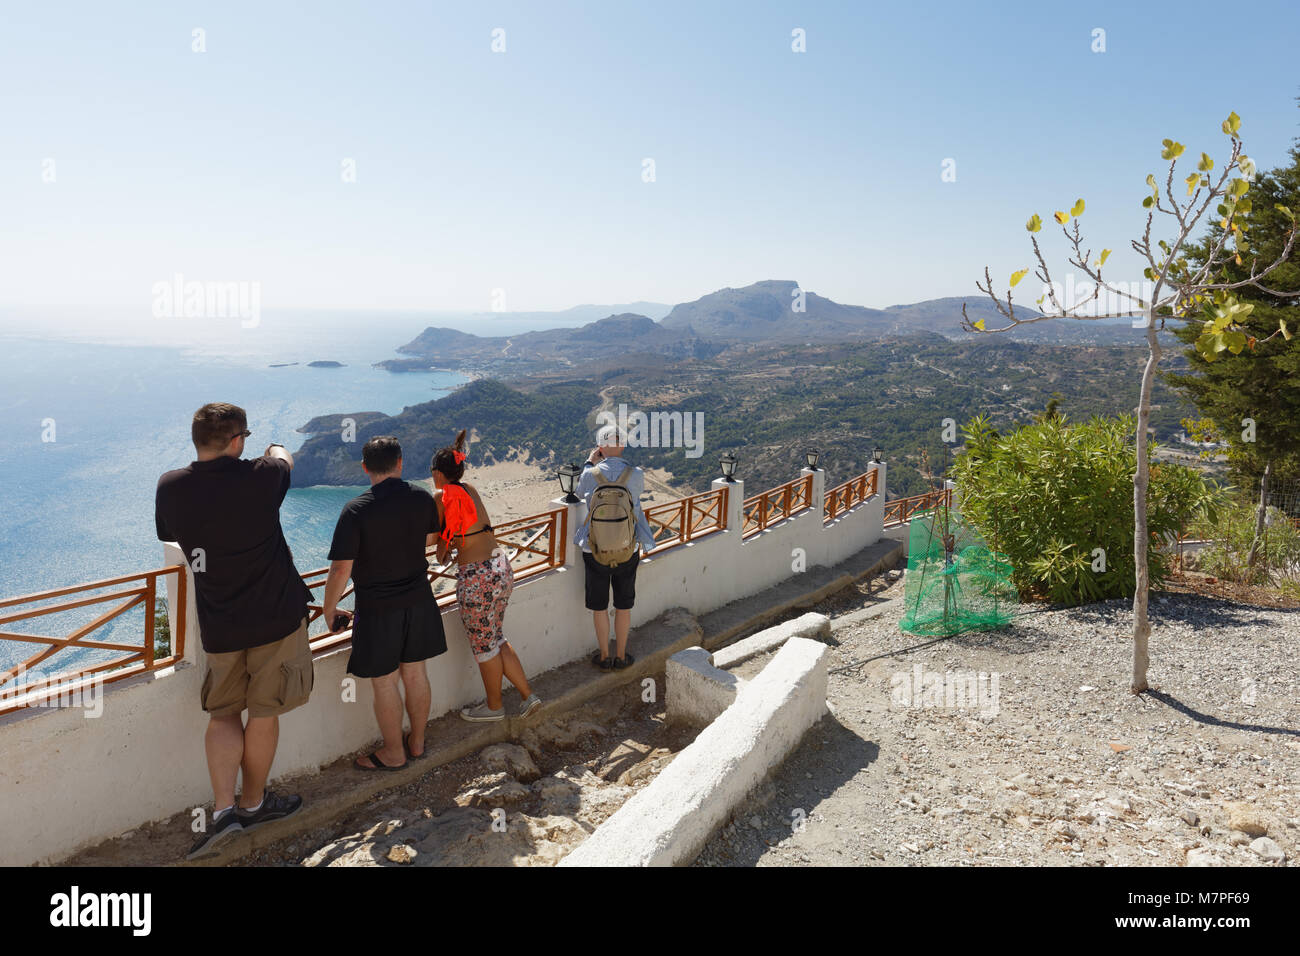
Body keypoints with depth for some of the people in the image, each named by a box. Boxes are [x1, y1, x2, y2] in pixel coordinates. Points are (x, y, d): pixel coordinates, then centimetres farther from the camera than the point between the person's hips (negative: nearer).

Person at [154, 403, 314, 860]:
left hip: (218, 624, 3)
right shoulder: (258, 478, -16)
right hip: (275, 615, -3)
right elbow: (285, 460, 9)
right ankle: (253, 803, 28)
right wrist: (276, 450, 33)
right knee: (263, 712, 12)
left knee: (223, 712, 19)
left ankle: (223, 807, 9)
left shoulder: (170, 488, -7)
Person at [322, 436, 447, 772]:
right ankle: (416, 743, 32)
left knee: (384, 683, 9)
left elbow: (341, 569, -18)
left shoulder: (356, 510, -18)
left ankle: (394, 754, 23)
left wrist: (329, 608, -2)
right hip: (418, 601, 5)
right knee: (415, 673, 17)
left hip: (377, 608, -5)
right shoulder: (422, 498, -5)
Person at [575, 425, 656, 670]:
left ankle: (604, 657, 28)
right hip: (628, 553, 1)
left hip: (594, 553, 0)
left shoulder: (590, 474, -14)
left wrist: (589, 463, 15)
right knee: (623, 605, 17)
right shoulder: (636, 475, -14)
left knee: (599, 606, 15)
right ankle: (621, 656, 29)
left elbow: (580, 494, 8)